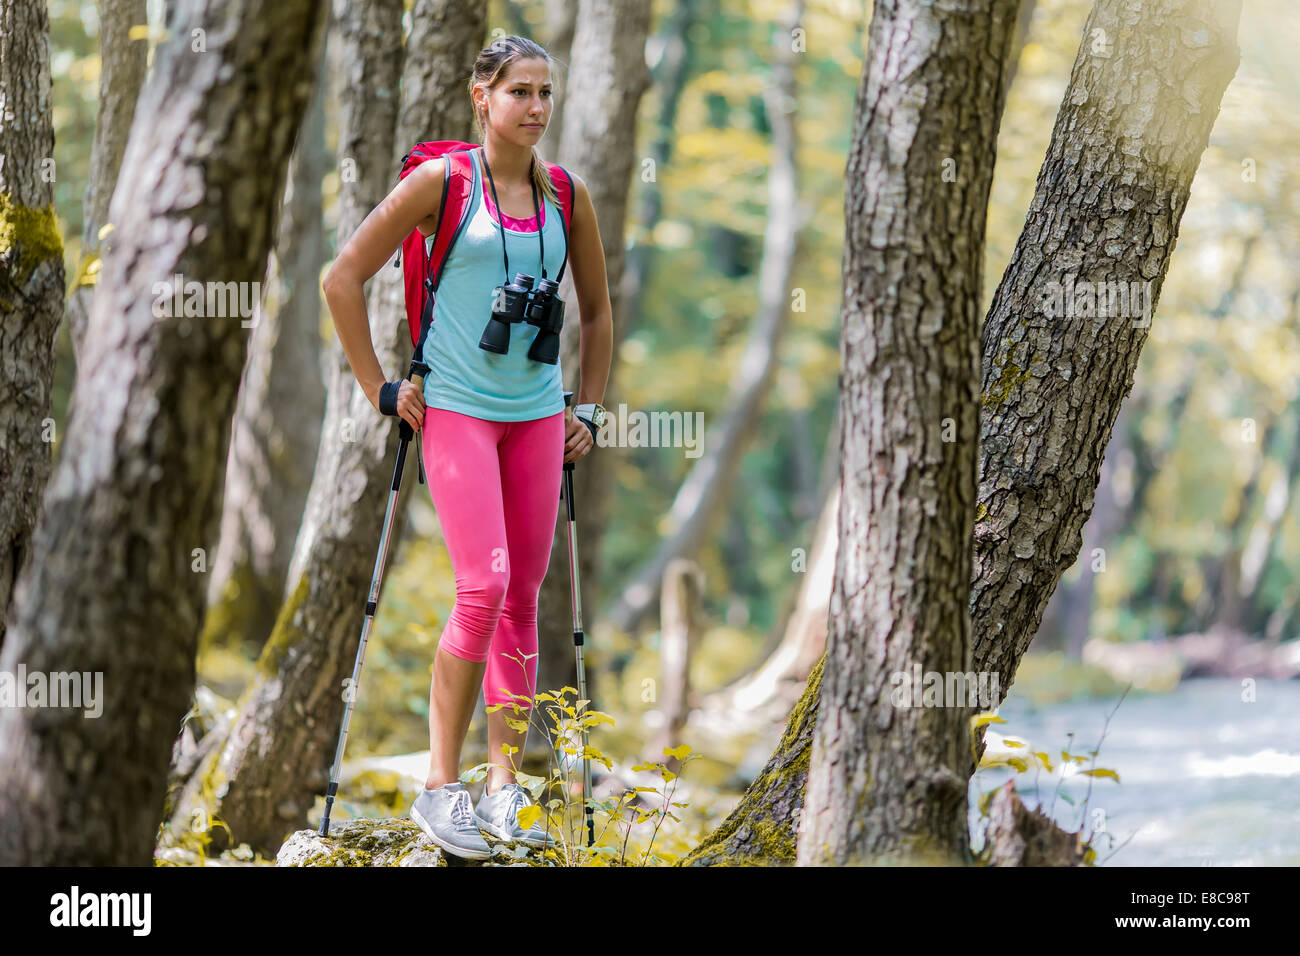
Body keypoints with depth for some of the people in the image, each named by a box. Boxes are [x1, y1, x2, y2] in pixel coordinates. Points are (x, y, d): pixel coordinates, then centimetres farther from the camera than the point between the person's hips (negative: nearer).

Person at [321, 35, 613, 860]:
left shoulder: (567, 196, 7)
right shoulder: (441, 182, -6)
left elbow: (598, 310, 20)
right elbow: (344, 279, -3)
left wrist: (590, 408, 13)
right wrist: (380, 389, -4)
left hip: (538, 414, 5)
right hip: (455, 410, -5)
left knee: (524, 598, 6)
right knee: (484, 588, -15)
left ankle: (503, 787, 15)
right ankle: (441, 786, -5)